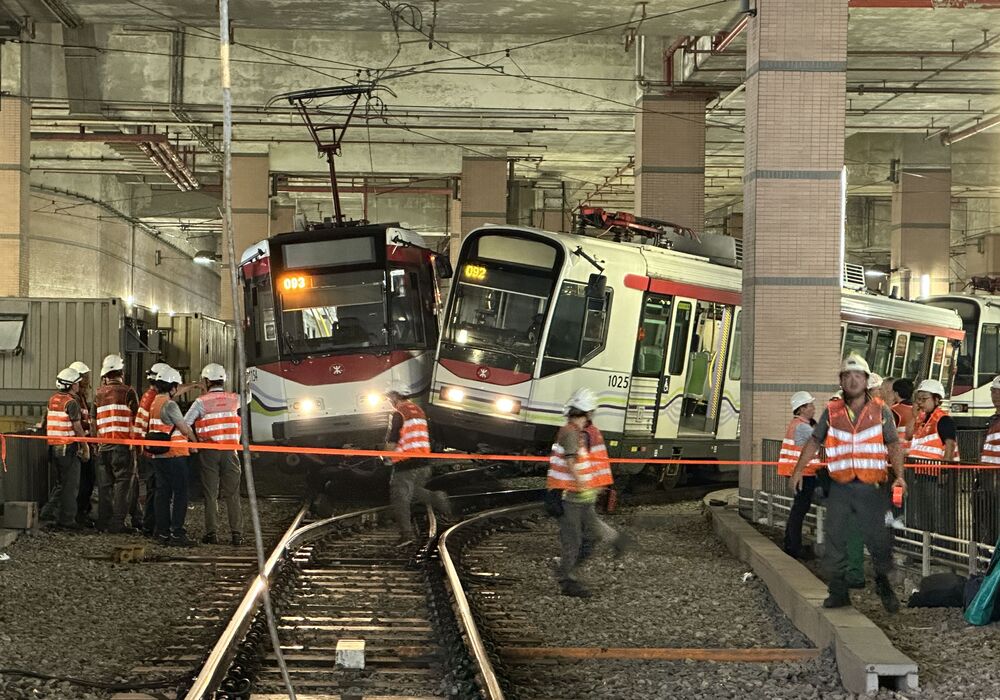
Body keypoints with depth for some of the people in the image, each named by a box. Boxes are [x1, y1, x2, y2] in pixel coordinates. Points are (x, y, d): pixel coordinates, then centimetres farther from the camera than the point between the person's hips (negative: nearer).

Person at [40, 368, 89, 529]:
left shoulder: (53, 399, 10)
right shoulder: (71, 402, -14)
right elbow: (77, 427, -13)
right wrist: (85, 446, -4)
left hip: (54, 447, 8)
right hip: (69, 447, -8)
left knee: (61, 482, 19)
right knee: (71, 485, 0)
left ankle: (49, 511, 15)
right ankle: (67, 520, 2)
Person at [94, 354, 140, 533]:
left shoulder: (99, 393, 8)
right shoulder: (127, 391, -6)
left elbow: (93, 421, 15)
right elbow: (135, 419, -2)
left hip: (103, 446, 5)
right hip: (123, 444, -5)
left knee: (104, 485, 11)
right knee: (123, 484, -1)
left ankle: (103, 521, 14)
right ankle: (117, 522, -5)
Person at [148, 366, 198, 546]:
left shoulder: (155, 403, 11)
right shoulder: (169, 405, -15)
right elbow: (184, 428, -11)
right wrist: (195, 441, 7)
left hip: (159, 456, 9)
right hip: (175, 455, -9)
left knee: (163, 494, 10)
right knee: (180, 494, -4)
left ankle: (162, 533, 11)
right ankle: (177, 533, -8)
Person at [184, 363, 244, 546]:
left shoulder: (201, 402, -6)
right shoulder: (234, 399, 3)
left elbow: (184, 424, -9)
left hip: (208, 453, -2)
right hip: (229, 452, 2)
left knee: (210, 495, 4)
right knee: (232, 495, 5)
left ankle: (212, 533, 1)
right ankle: (236, 534, 1)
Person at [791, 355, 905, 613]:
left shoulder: (880, 411, 4)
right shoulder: (832, 411, 8)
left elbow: (893, 445, 2)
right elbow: (814, 441, 14)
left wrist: (899, 475, -12)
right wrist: (799, 470, 4)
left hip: (871, 487, -2)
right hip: (840, 487, 2)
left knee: (878, 538, -3)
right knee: (835, 539, 0)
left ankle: (883, 582, 19)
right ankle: (838, 591, 7)